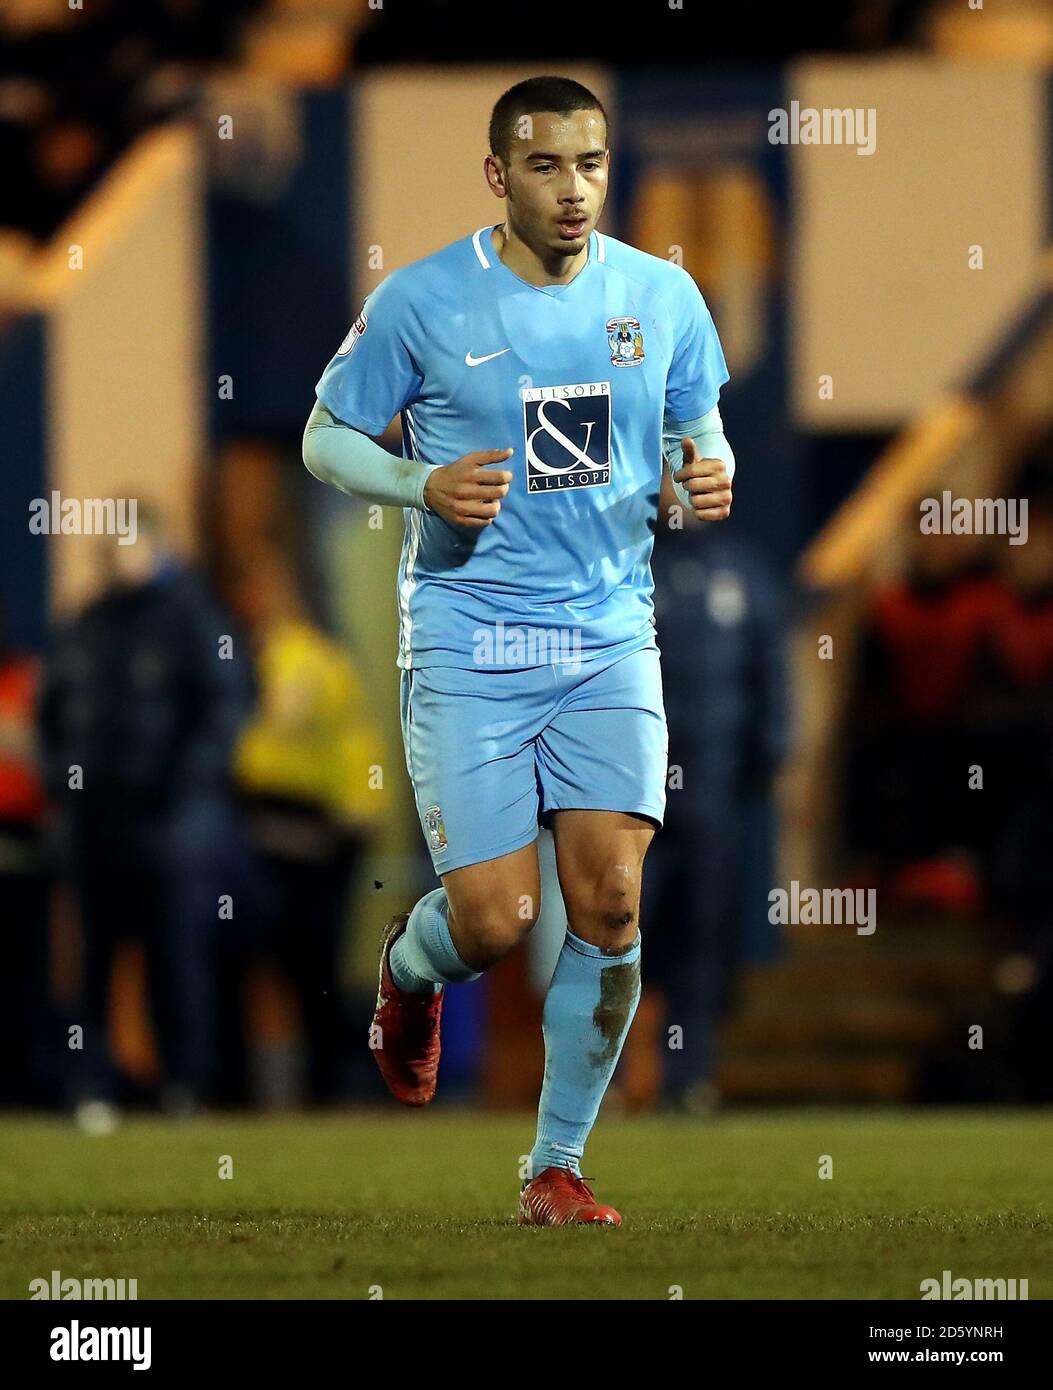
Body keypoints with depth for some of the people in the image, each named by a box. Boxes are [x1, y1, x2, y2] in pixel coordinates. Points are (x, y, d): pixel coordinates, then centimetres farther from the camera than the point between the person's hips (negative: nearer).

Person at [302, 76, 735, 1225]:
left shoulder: (661, 297, 3)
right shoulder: (420, 302, -6)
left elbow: (699, 434, 16)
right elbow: (326, 437, 3)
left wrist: (706, 481, -8)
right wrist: (426, 487, -15)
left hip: (611, 639, 3)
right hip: (467, 644, -3)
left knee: (609, 903, -8)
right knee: (495, 920, -9)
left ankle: (557, 1166, 6)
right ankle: (412, 967, 30)